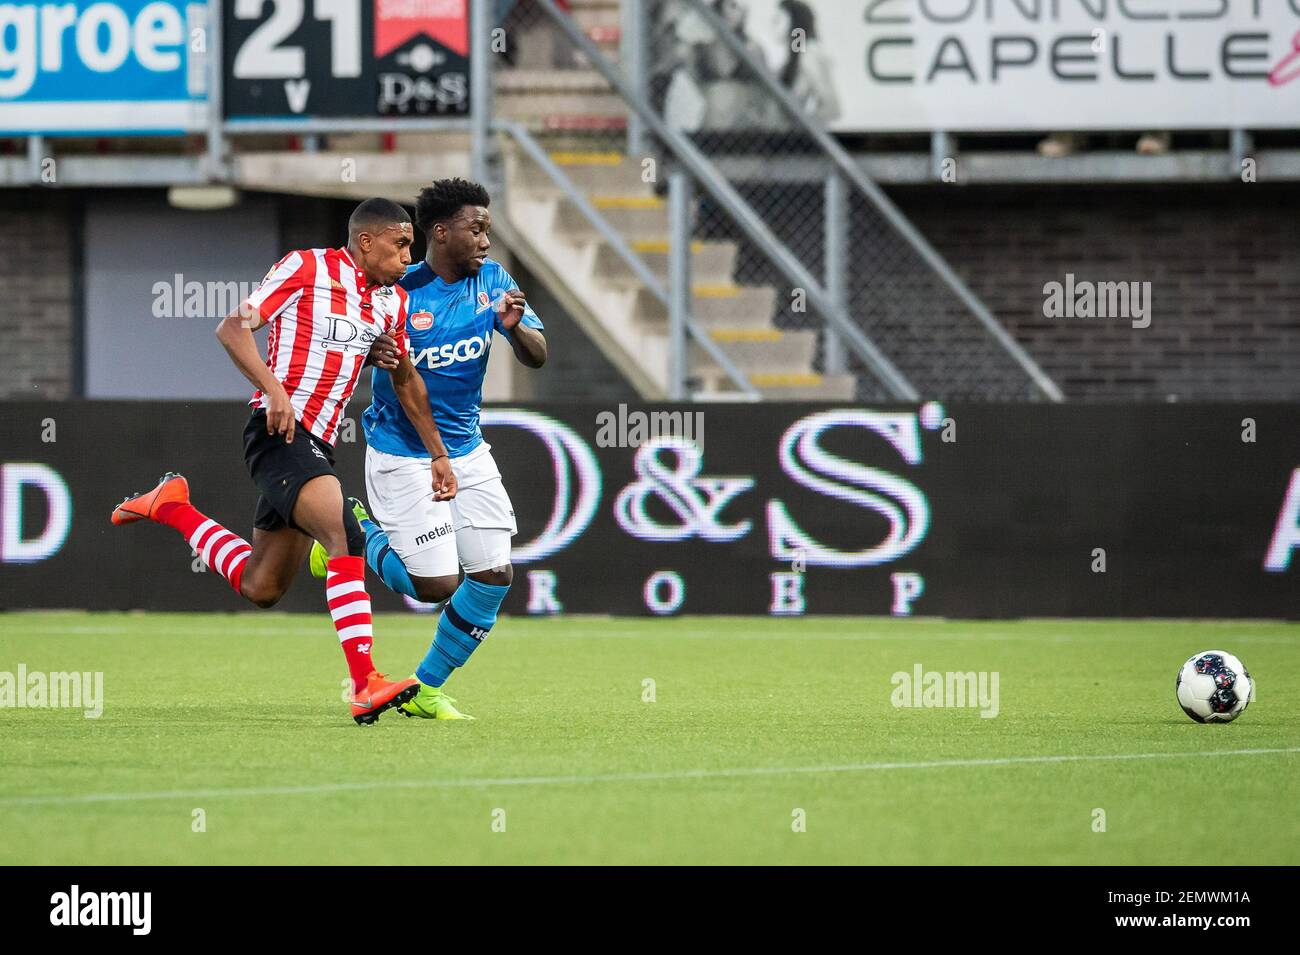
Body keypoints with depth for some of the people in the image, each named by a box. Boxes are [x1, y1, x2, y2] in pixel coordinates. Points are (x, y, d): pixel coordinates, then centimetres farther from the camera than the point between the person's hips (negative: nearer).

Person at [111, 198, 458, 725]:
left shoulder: (392, 301, 16)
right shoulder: (307, 267, -6)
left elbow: (406, 380, 28)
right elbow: (233, 327, -9)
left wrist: (437, 454, 27)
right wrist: (275, 389, -21)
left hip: (317, 444, 9)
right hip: (280, 431, -9)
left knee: (261, 588, 11)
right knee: (345, 537, -27)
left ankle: (171, 507, 32)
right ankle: (365, 685, -33)